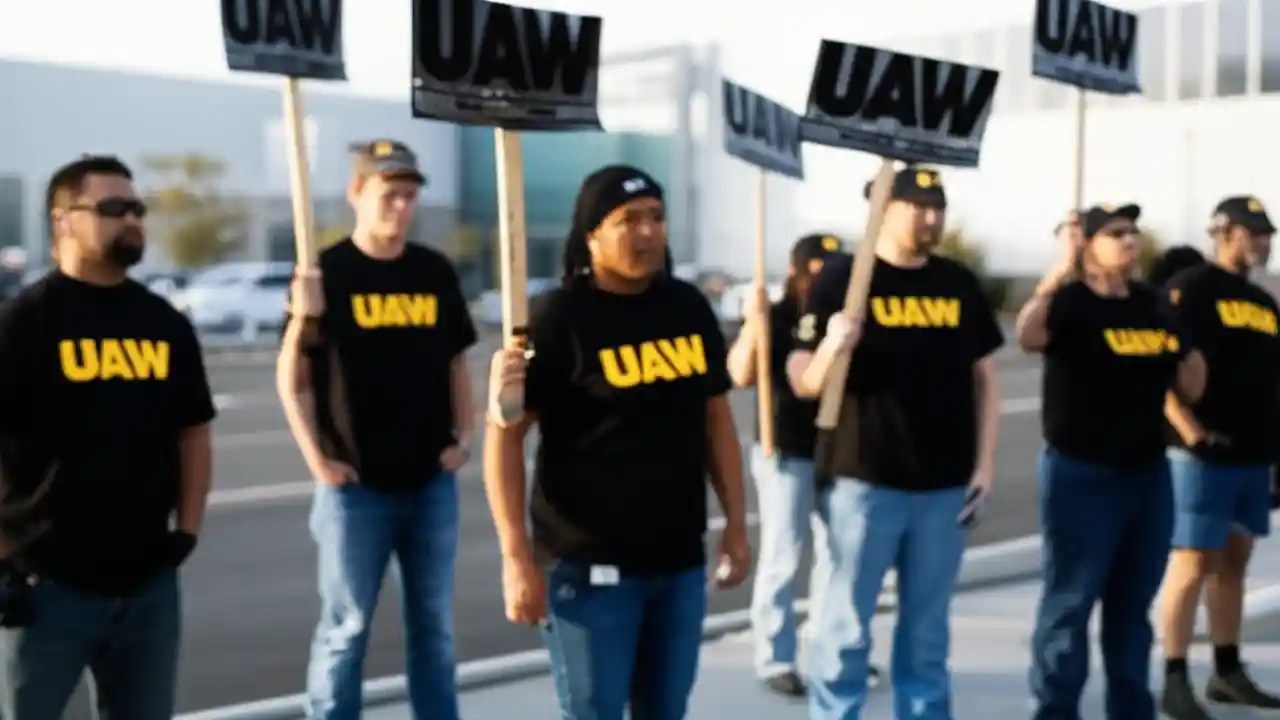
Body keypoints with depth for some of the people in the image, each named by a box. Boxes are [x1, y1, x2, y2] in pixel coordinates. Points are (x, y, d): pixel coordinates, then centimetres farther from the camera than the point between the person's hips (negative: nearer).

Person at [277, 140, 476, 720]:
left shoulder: (435, 272, 7)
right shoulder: (326, 273, -6)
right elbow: (291, 377, -6)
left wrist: (462, 436, 4)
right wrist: (316, 458, -12)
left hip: (431, 482, 4)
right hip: (355, 485, -4)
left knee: (434, 624, 12)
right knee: (346, 626, 3)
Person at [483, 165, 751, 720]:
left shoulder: (689, 307, 6)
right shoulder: (560, 319, -11)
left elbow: (716, 417, 14)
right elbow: (506, 436, -12)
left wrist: (736, 525, 12)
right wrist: (517, 555, -18)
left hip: (679, 559, 6)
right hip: (589, 564, -6)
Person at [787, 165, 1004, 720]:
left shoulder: (959, 284, 9)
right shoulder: (842, 277, -5)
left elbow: (984, 377, 13)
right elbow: (805, 384, -6)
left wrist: (984, 464, 6)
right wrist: (832, 347, -27)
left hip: (944, 484, 4)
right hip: (863, 479, -4)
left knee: (928, 629, 13)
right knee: (846, 623, 1)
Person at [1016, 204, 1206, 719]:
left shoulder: (1152, 304, 10)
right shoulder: (1068, 301, -8)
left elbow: (1189, 388, 17)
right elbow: (1027, 338, -32)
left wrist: (1188, 350, 1)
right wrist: (1053, 281, -43)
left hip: (1148, 471, 6)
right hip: (1082, 473, -6)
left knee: (1133, 603, 15)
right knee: (1070, 601, -3)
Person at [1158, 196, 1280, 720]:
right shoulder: (1189, 288, -6)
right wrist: (1192, 432, -22)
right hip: (1203, 454, -8)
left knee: (1233, 563, 12)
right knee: (1192, 564, -7)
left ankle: (1228, 673, 21)